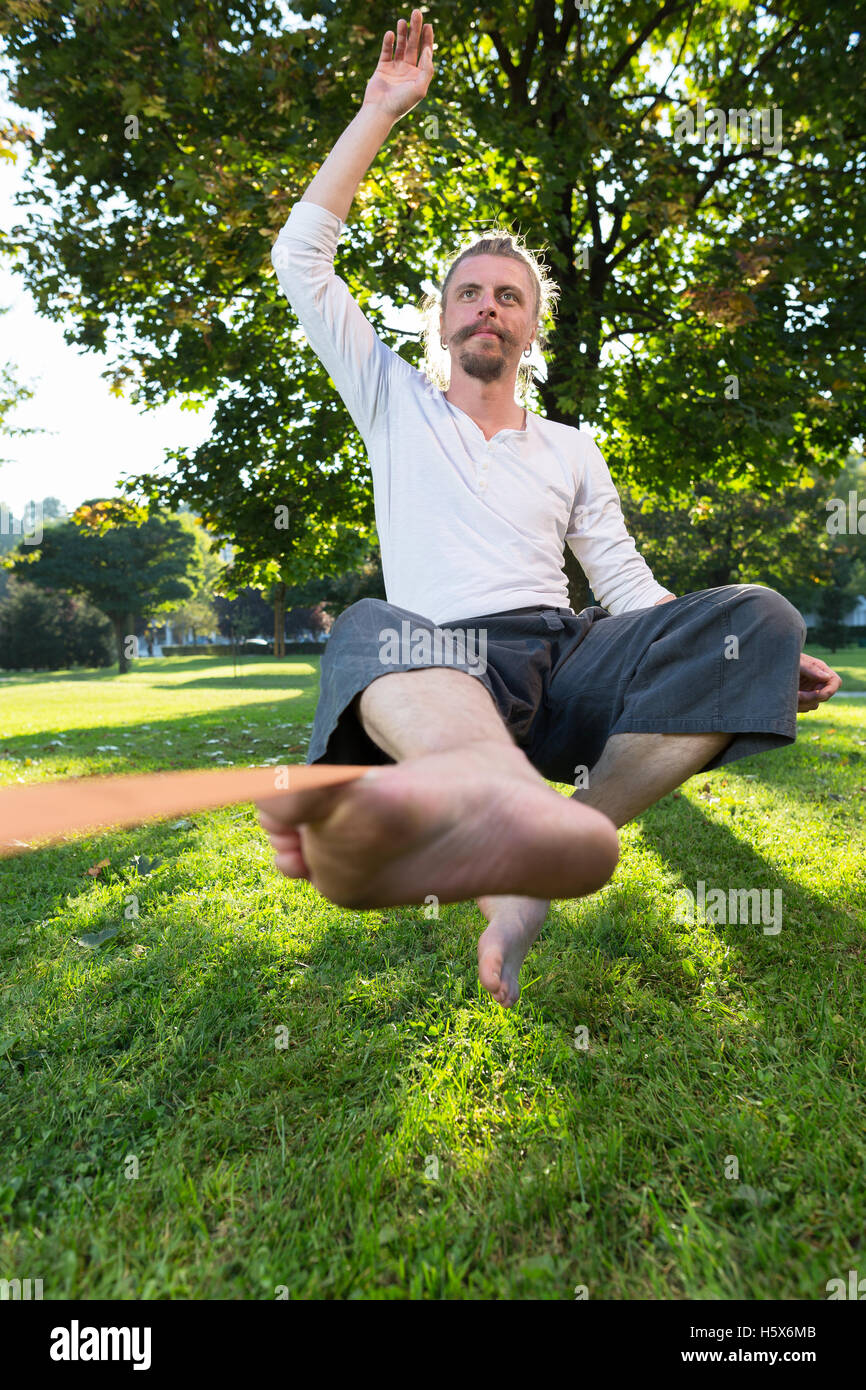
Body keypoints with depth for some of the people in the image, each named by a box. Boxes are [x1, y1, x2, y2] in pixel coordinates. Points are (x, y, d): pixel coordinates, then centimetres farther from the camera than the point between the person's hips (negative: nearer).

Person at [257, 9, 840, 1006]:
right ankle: (504, 800, -67)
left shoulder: (571, 451, 22)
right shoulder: (395, 405, 20)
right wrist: (383, 106, 17)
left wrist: (744, 663, -1)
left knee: (754, 614, -23)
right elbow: (301, 257, 15)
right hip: (442, 672, -1)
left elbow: (628, 586, 15)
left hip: (568, 662, 2)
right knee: (370, 630, -34)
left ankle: (531, 874, -36)